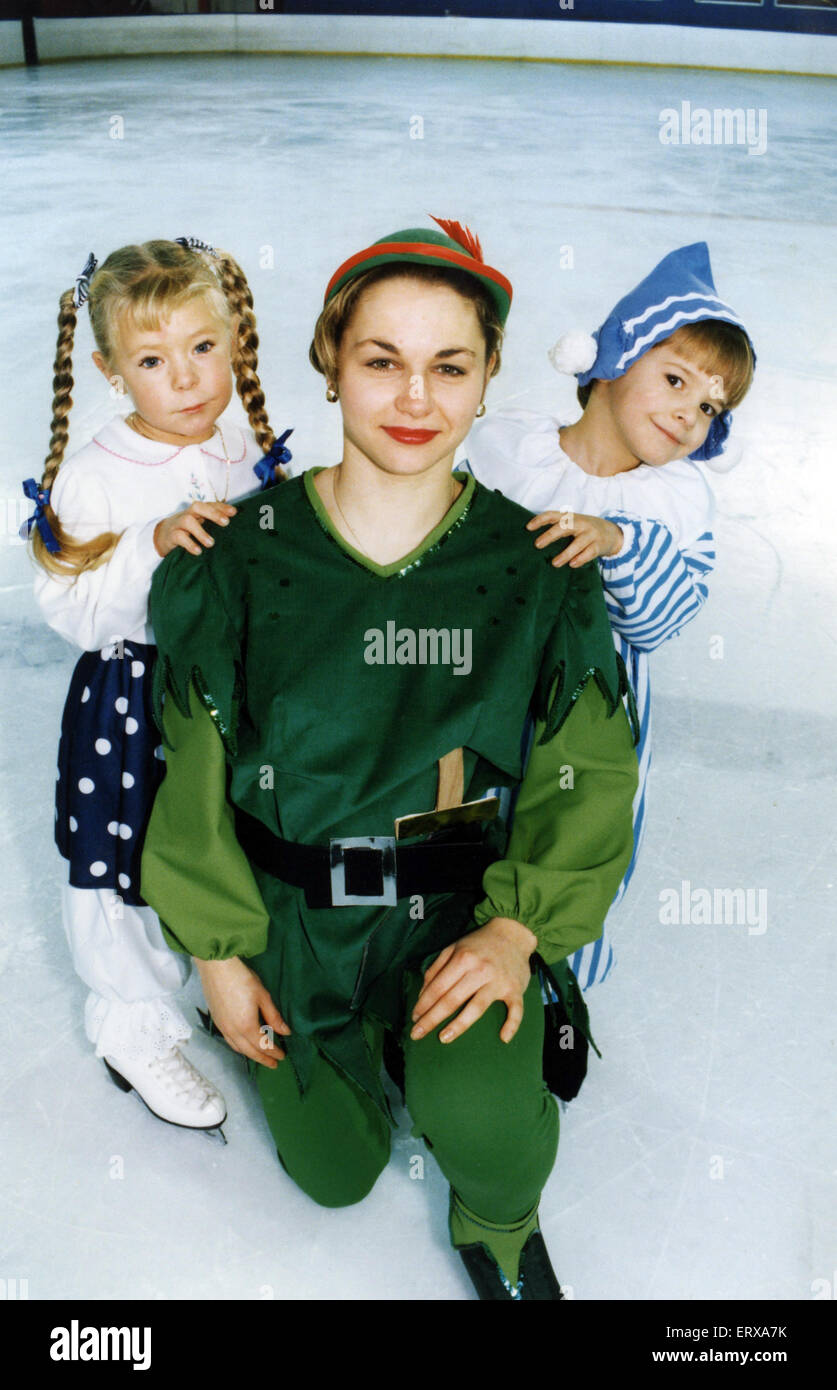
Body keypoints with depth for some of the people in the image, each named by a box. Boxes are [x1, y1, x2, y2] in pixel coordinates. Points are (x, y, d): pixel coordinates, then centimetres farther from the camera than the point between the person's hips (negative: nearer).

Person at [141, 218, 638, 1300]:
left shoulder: (535, 571, -10)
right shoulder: (245, 555, -9)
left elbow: (587, 774, -4)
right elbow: (197, 768, -2)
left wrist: (521, 924, -16)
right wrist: (218, 948, -2)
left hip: (461, 898, -1)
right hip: (290, 910, 2)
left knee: (486, 1132, -25)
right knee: (335, 1172, 12)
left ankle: (497, 1223, 14)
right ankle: (370, 1046, 46)